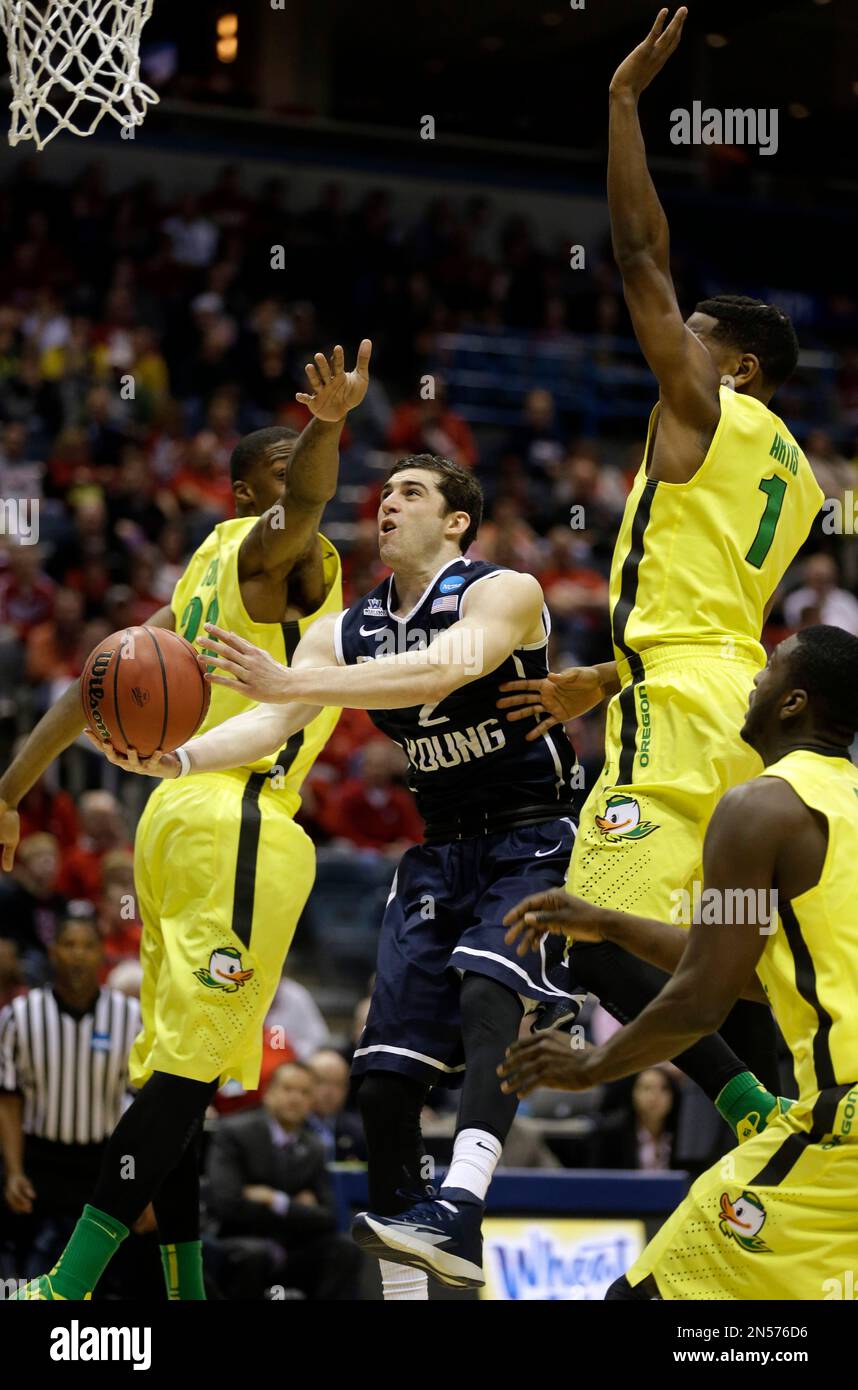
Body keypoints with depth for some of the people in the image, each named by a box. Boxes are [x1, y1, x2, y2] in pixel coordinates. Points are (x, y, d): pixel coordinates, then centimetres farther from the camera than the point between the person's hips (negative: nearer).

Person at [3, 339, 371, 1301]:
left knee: (178, 1074, 10)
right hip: (241, 822, -10)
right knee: (187, 1070, -13)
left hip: (179, 814, 10)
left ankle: (185, 1294, 14)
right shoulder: (277, 551, -3)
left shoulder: (202, 577, 22)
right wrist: (330, 422, -50)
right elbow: (303, 503, -28)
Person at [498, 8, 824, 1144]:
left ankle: (759, 1117, -22)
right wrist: (601, 682, 33)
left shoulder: (704, 411, -2)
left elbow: (642, 255, -5)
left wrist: (626, 97, -2)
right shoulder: (797, 476, 22)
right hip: (746, 710, 9)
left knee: (603, 946, -14)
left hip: (685, 714, -9)